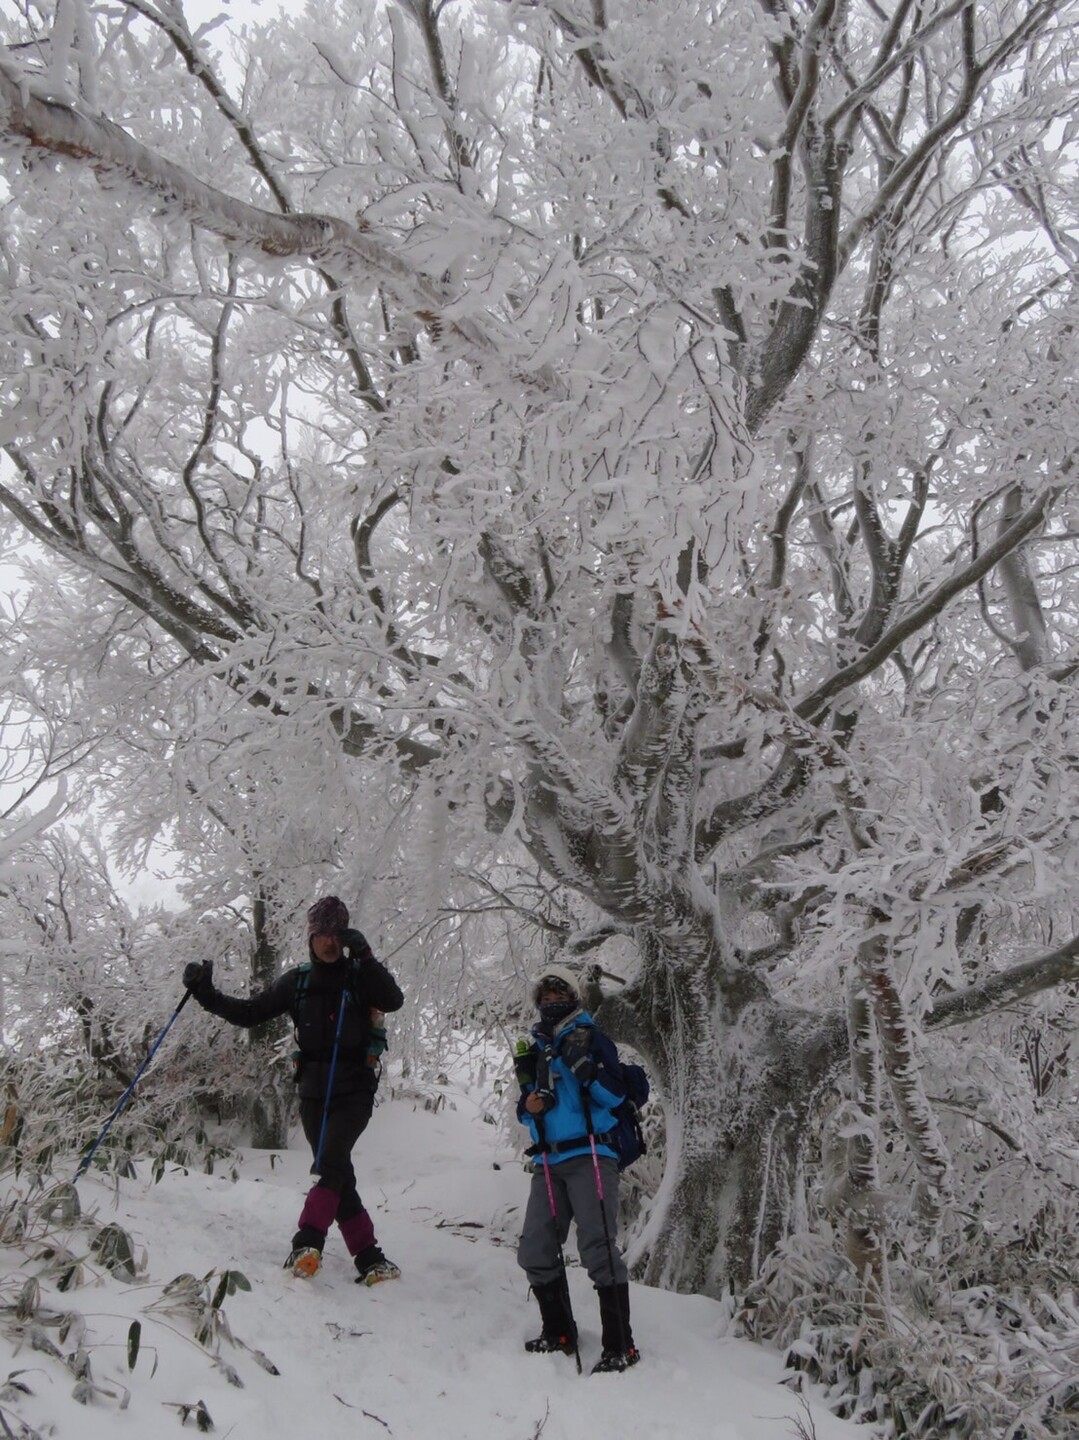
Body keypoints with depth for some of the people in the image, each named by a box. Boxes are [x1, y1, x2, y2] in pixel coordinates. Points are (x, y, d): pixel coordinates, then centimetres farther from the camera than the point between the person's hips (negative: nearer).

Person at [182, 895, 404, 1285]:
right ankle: (369, 1258, 5)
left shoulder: (360, 975, 1)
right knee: (337, 1172, 0)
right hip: (313, 1092, 3)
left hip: (354, 1090, -3)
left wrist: (363, 956, -23)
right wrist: (206, 994, 1)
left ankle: (308, 1243, -26)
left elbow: (393, 1001, -17)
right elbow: (249, 1013, 12)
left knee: (331, 1160, -23)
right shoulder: (297, 982, 9)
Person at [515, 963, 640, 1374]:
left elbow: (615, 1095, -5)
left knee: (597, 1247, -13)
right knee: (535, 1250, 3)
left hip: (589, 1154, -6)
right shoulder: (534, 1047, 19)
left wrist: (584, 1066, -19)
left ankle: (620, 1346, -8)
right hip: (548, 1162, 6)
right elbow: (526, 1109, 22)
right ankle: (558, 1333, 19)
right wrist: (528, 1105, -1)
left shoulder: (590, 1037, 4)